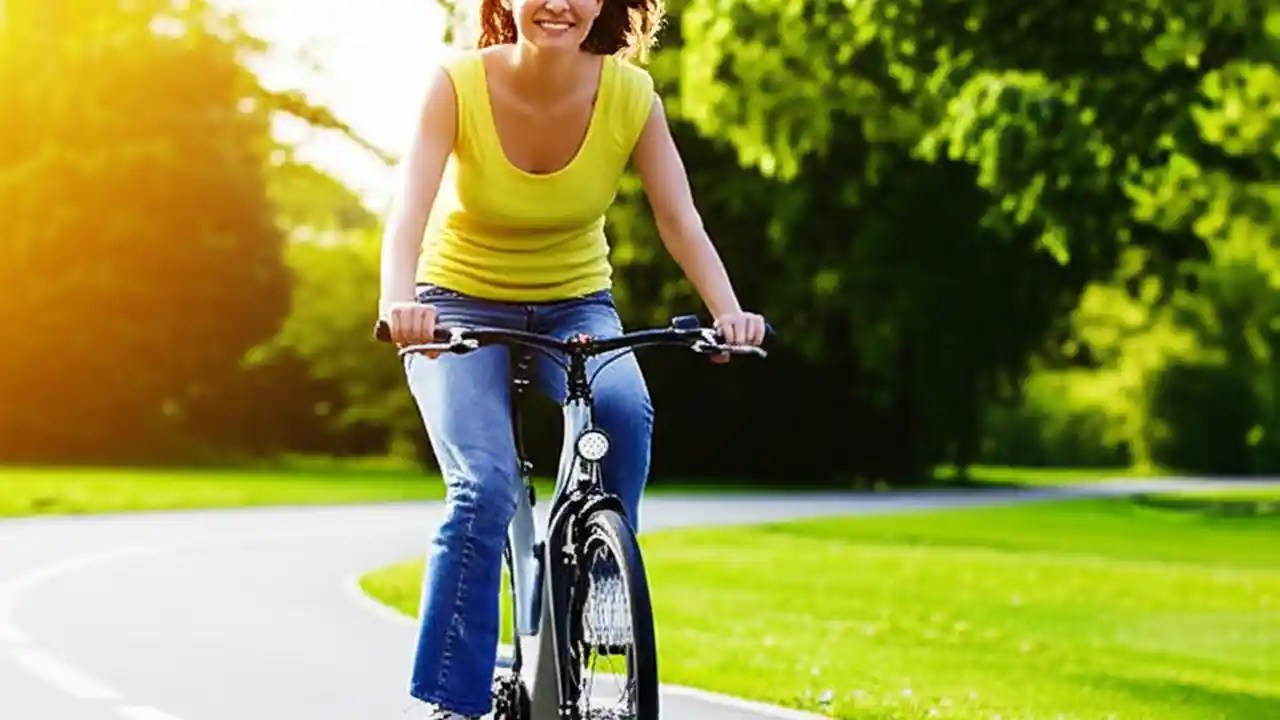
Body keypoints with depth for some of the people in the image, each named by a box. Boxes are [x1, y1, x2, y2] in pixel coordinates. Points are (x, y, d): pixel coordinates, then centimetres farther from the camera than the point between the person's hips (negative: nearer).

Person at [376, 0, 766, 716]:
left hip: (575, 306, 2)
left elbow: (681, 219, -20)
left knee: (624, 408, -32)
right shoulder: (459, 83, -20)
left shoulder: (630, 94, -15)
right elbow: (410, 211, -31)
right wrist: (398, 301, -50)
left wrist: (728, 311, -38)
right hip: (462, 307, -2)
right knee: (484, 488, -24)